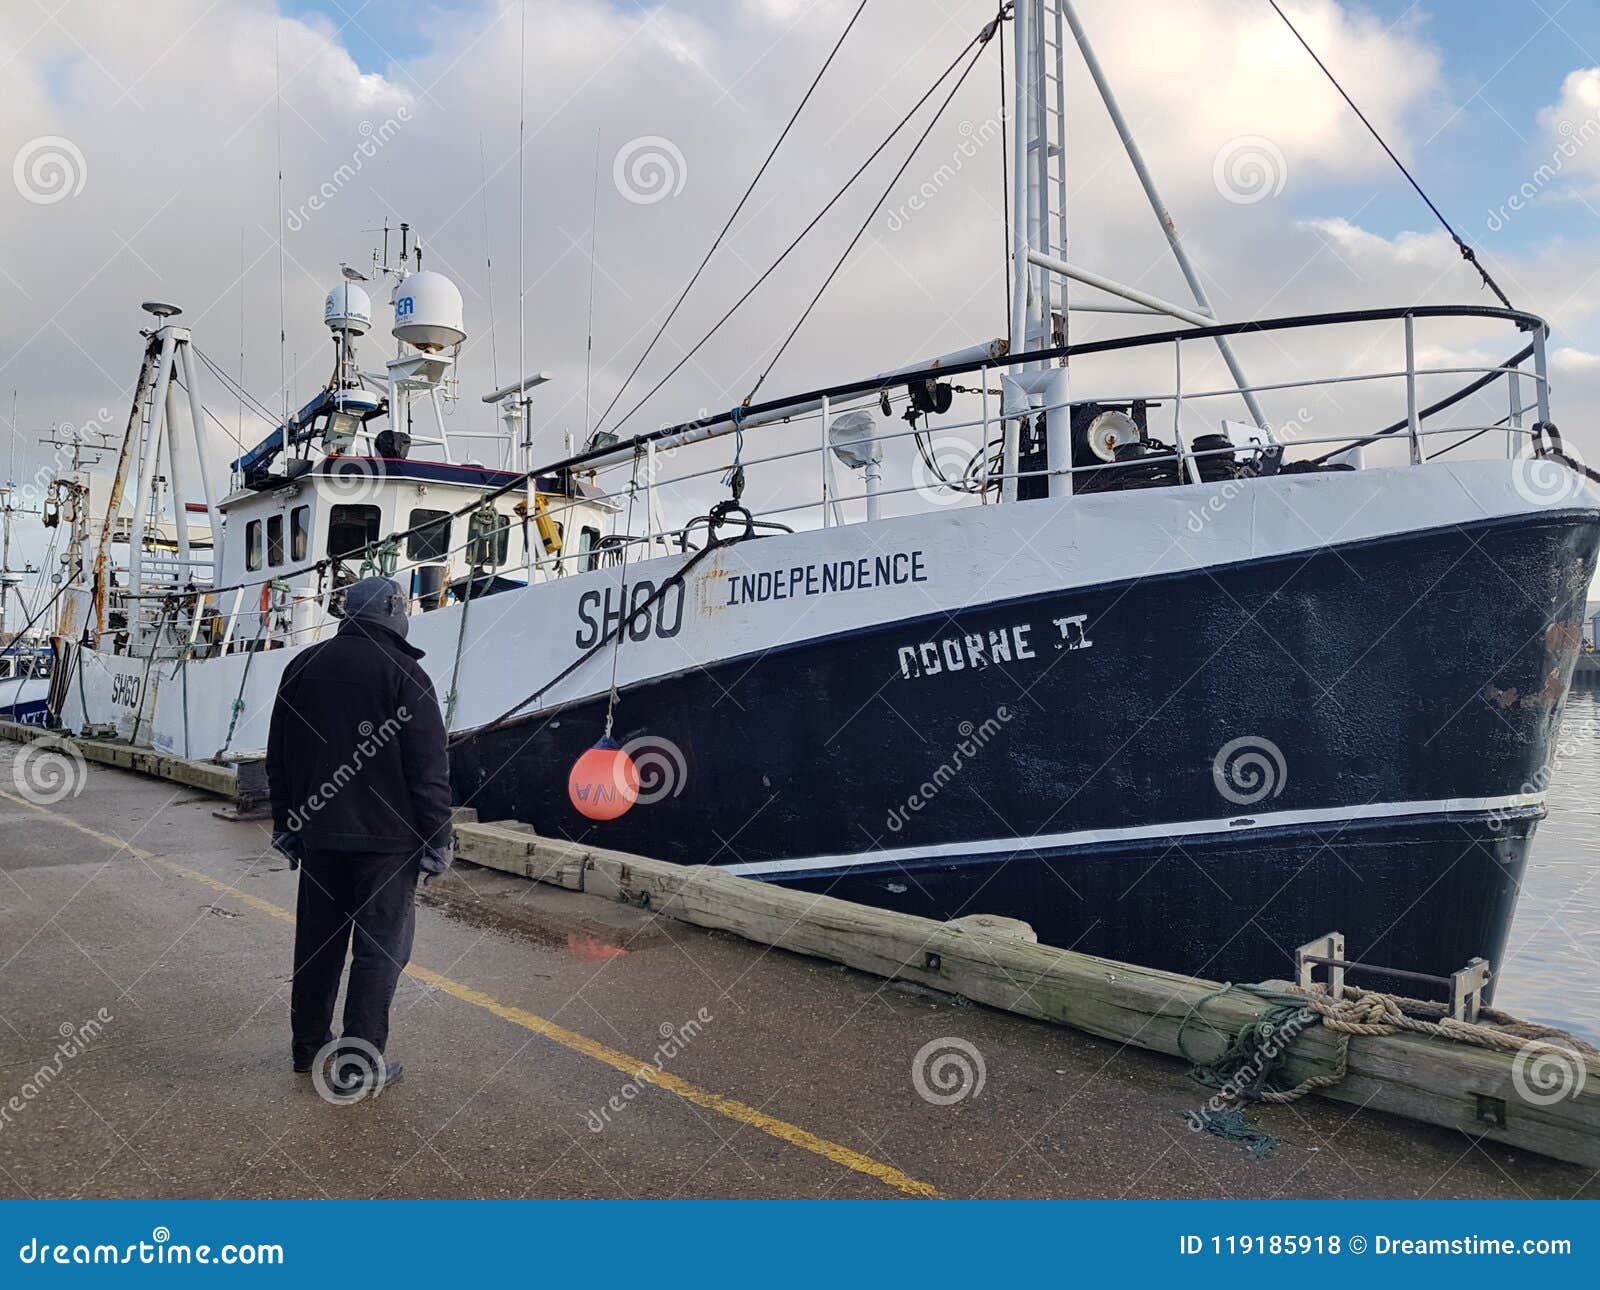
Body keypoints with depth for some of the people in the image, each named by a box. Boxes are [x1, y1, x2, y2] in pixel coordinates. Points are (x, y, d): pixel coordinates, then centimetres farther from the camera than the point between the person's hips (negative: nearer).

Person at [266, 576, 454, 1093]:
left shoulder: (302, 667, 8)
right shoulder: (402, 673, -11)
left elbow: (278, 760, 14)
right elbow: (429, 768, -13)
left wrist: (285, 826, 22)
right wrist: (436, 839, -7)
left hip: (318, 832, 6)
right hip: (388, 837, -6)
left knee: (317, 940, 17)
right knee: (380, 948, 2)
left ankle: (308, 1046, 30)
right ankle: (359, 1062, 5)